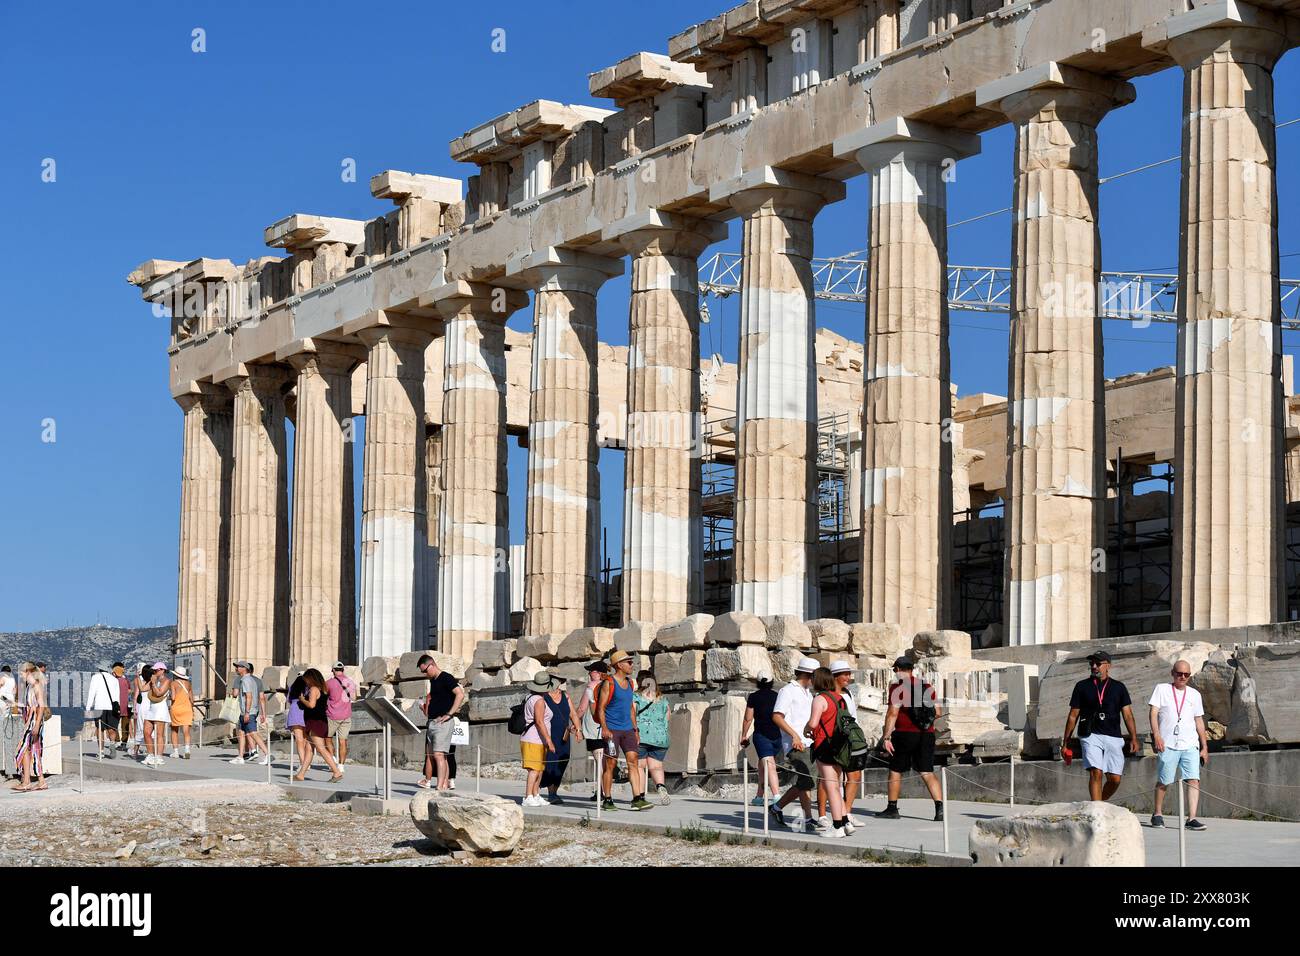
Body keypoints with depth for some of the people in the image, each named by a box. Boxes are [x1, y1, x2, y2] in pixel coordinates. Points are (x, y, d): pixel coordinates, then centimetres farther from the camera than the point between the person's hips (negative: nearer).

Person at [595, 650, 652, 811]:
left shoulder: (630, 683, 14)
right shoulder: (608, 684, -7)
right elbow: (600, 708, -9)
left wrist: (635, 730, 19)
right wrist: (604, 728, -20)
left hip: (627, 729, 6)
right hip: (612, 730, -6)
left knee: (633, 761, -5)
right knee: (610, 764, -2)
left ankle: (637, 799, -8)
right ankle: (607, 800, 6)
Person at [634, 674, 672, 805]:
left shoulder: (635, 698, 0)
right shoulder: (664, 700, 12)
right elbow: (666, 721, 13)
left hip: (640, 736, -3)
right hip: (660, 738, 3)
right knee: (656, 766, 6)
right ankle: (660, 786, -22)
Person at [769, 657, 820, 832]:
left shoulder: (807, 693, 22)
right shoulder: (788, 691, -6)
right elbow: (777, 716, -15)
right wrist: (794, 735, -21)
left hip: (808, 743, 9)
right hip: (795, 744, -9)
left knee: (802, 783, 10)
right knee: (807, 780, -15)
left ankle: (776, 808, 25)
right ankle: (809, 819, -13)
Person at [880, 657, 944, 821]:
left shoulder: (897, 687, -6)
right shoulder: (927, 686, 11)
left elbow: (892, 713, -13)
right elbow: (938, 712, 12)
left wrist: (886, 737, -12)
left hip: (905, 734, -4)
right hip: (927, 734, 4)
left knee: (895, 771, 11)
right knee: (927, 773, 3)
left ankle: (892, 808, 18)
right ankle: (940, 807, -13)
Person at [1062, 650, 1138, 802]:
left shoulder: (1118, 687, 12)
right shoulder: (1082, 686, 10)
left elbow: (1127, 714, 6)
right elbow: (1073, 715, 11)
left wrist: (1133, 738, -7)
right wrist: (1065, 742, 8)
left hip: (1113, 737, 2)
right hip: (1091, 736, -2)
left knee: (1115, 779, -1)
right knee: (1096, 773, -17)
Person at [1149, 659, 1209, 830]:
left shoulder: (1194, 694, 17)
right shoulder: (1161, 689, 7)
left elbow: (1199, 721, 21)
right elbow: (1154, 713, -1)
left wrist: (1205, 747, 17)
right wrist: (1156, 735, -15)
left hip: (1190, 745, 3)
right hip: (1167, 745, -2)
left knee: (1194, 780, -12)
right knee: (1163, 782, 3)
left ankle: (1191, 819, -15)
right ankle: (1157, 814, 22)